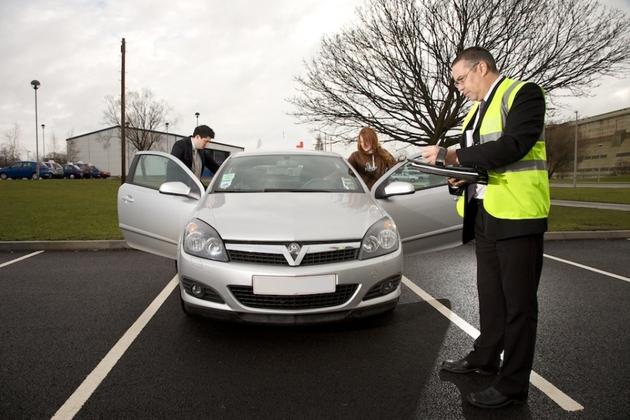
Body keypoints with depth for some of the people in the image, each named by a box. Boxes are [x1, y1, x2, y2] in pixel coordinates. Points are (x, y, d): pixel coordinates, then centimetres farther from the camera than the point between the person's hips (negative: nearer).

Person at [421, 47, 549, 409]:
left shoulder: (524, 94, -6)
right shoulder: (476, 111, 19)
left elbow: (513, 146, -22)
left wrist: (454, 156, -18)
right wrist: (461, 177, 0)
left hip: (517, 215, -8)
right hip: (484, 214, 9)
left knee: (518, 301, 0)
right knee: (490, 295, 18)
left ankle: (513, 384, 10)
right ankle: (486, 357, 33)